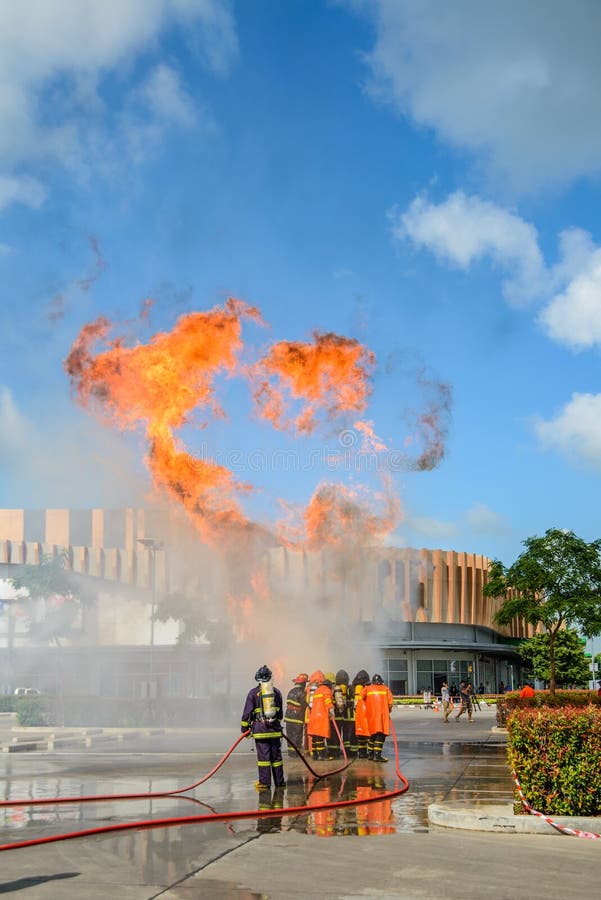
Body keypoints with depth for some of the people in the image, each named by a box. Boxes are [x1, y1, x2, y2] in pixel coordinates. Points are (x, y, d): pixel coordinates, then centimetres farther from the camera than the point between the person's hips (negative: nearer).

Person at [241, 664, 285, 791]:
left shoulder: (254, 692, -2)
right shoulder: (276, 692, 10)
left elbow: (247, 712, -2)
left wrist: (245, 728, 6)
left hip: (260, 729, -3)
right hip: (275, 728, 3)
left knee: (263, 756, -2)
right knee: (276, 755, 10)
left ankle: (265, 783, -2)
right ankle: (279, 781, 16)